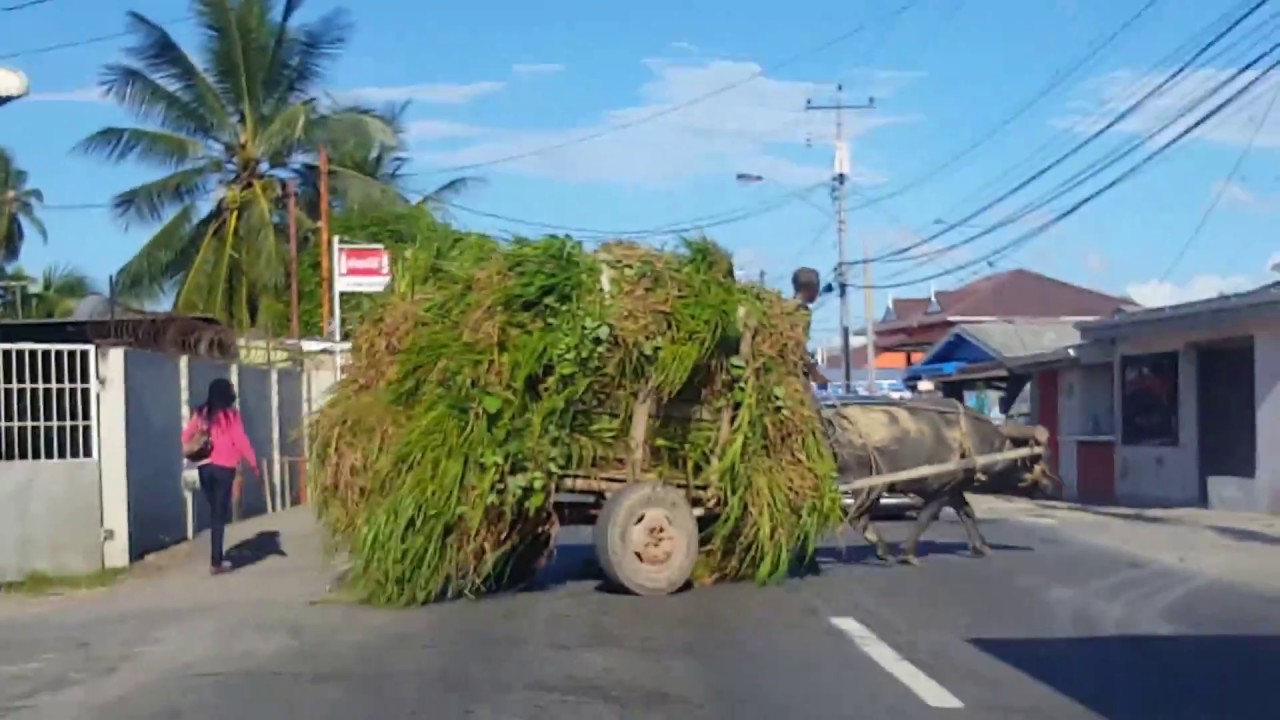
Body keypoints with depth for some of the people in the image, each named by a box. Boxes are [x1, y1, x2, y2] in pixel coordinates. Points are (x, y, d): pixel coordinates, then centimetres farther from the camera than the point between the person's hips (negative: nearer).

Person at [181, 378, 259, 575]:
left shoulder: (201, 413, 7)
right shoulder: (230, 414, -6)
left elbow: (186, 436, 9)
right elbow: (241, 441, -7)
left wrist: (193, 454, 22)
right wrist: (253, 463, 1)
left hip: (204, 467, 5)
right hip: (224, 467, -4)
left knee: (215, 511, 15)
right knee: (219, 514, -2)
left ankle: (216, 558, 14)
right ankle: (216, 562, -2)